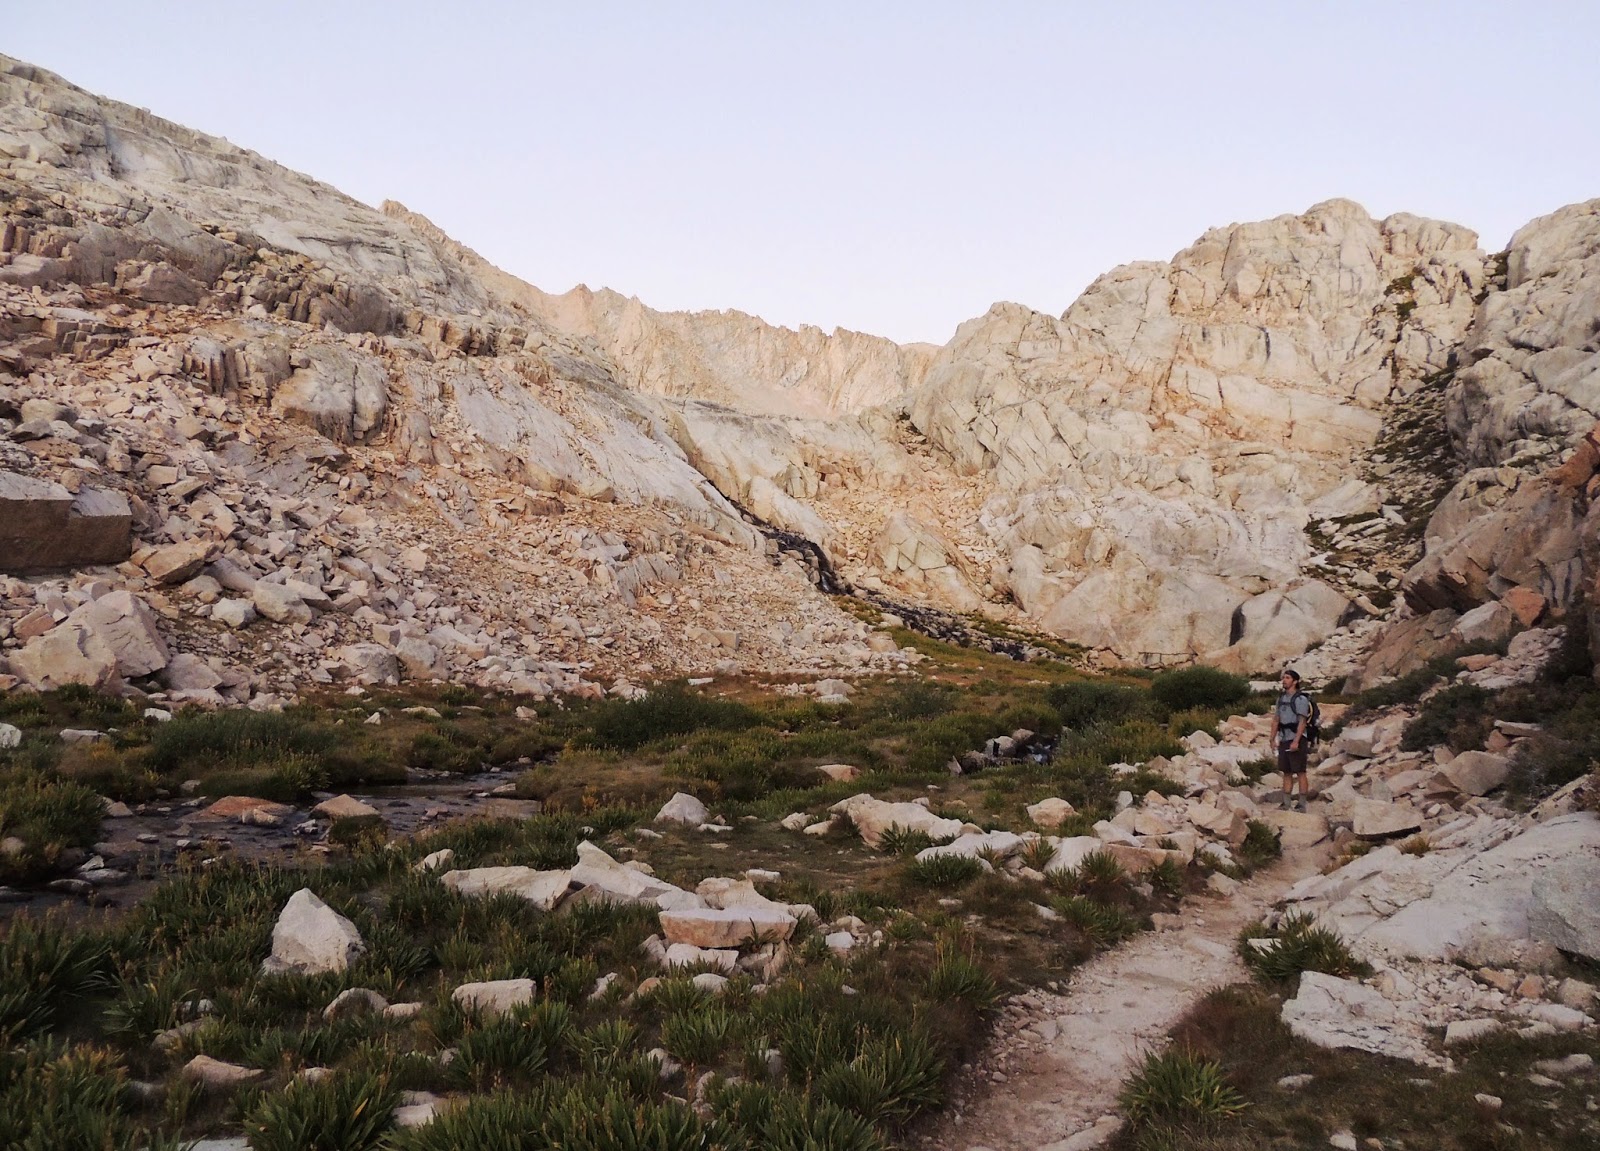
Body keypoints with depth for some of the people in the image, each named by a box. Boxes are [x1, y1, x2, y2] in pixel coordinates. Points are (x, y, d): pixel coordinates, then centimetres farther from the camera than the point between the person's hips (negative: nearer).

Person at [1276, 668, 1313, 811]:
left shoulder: (1301, 699, -10)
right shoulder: (1281, 698, 13)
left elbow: (1302, 722, -16)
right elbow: (1277, 720, 17)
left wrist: (1296, 741, -23)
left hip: (1297, 740, -7)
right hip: (1284, 740, 7)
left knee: (1300, 772, -3)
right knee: (1286, 773, 9)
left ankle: (1302, 805, 1)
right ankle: (1286, 803, 12)